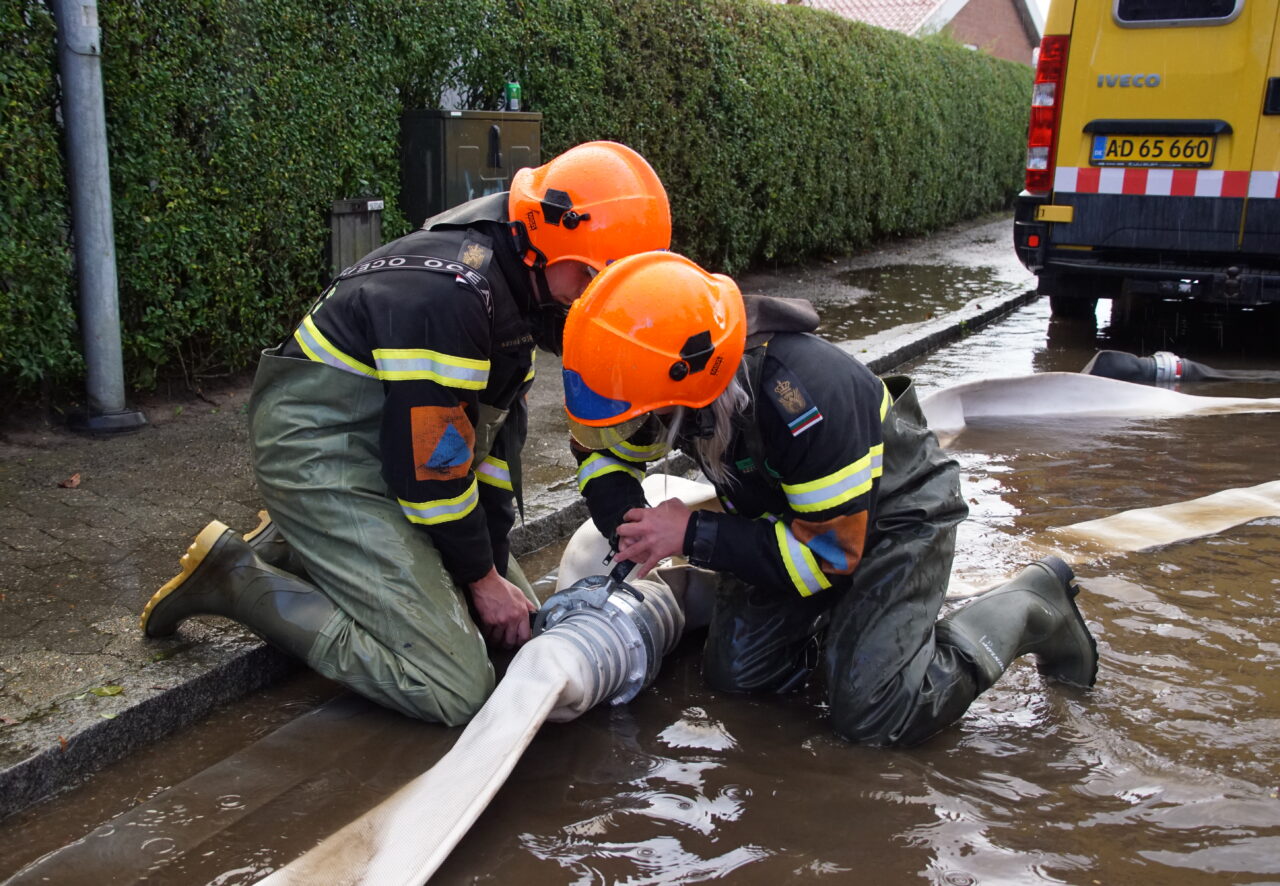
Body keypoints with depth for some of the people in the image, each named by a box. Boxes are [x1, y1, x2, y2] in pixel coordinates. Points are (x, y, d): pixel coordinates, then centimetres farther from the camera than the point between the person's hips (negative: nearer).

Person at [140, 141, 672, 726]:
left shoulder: (514, 282, 4)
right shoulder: (447, 294, -28)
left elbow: (495, 428, 8)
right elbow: (430, 459, -23)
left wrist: (495, 562, 7)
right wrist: (481, 578, -9)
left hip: (381, 456, 10)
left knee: (514, 613, 15)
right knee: (456, 690, -14)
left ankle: (296, 549, 18)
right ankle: (236, 577, -4)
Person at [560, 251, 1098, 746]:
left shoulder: (802, 397, -40)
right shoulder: (674, 380, -19)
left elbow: (833, 551, -31)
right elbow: (600, 448, 2)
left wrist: (694, 536, -30)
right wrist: (631, 530, -18)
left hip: (895, 515, -7)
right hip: (794, 515, 7)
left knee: (871, 716, -14)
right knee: (731, 673, -1)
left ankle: (1029, 609, 5)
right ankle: (841, 627, 24)